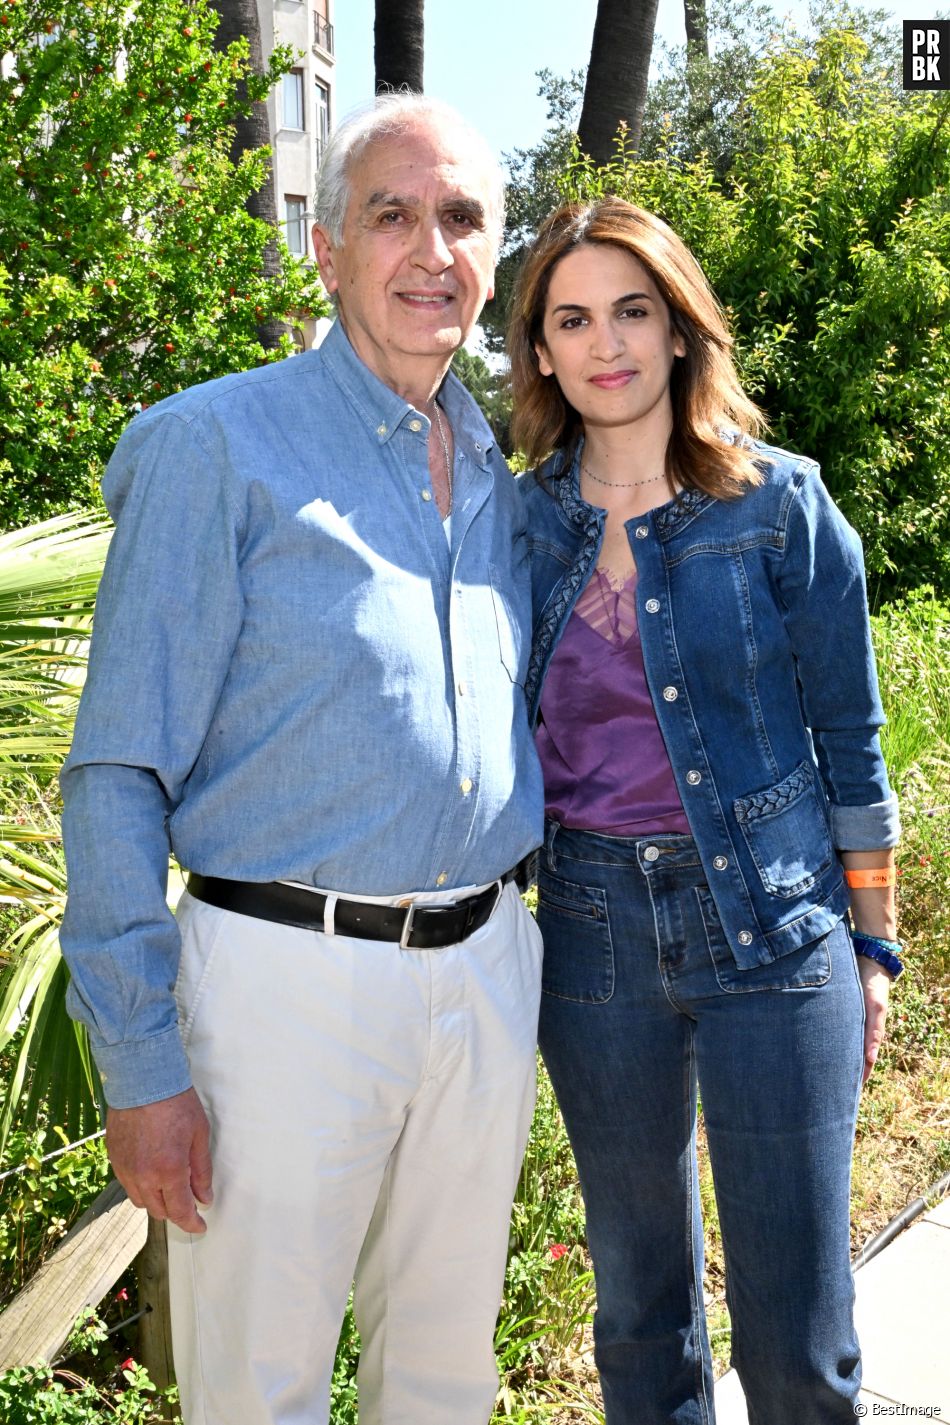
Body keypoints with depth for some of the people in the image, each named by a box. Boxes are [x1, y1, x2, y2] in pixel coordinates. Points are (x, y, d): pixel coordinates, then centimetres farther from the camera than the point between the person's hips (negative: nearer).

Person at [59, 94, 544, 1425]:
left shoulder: (506, 471, 10)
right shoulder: (215, 445, -8)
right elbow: (120, 773, -10)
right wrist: (139, 1060, -13)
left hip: (484, 967, 6)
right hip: (290, 976, -5)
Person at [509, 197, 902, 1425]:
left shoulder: (779, 506, -4)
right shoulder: (525, 523, 3)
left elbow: (848, 742, 0)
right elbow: (510, 745, 10)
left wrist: (873, 947, 1)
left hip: (769, 924, -2)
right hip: (593, 933, 3)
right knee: (638, 1299, 17)